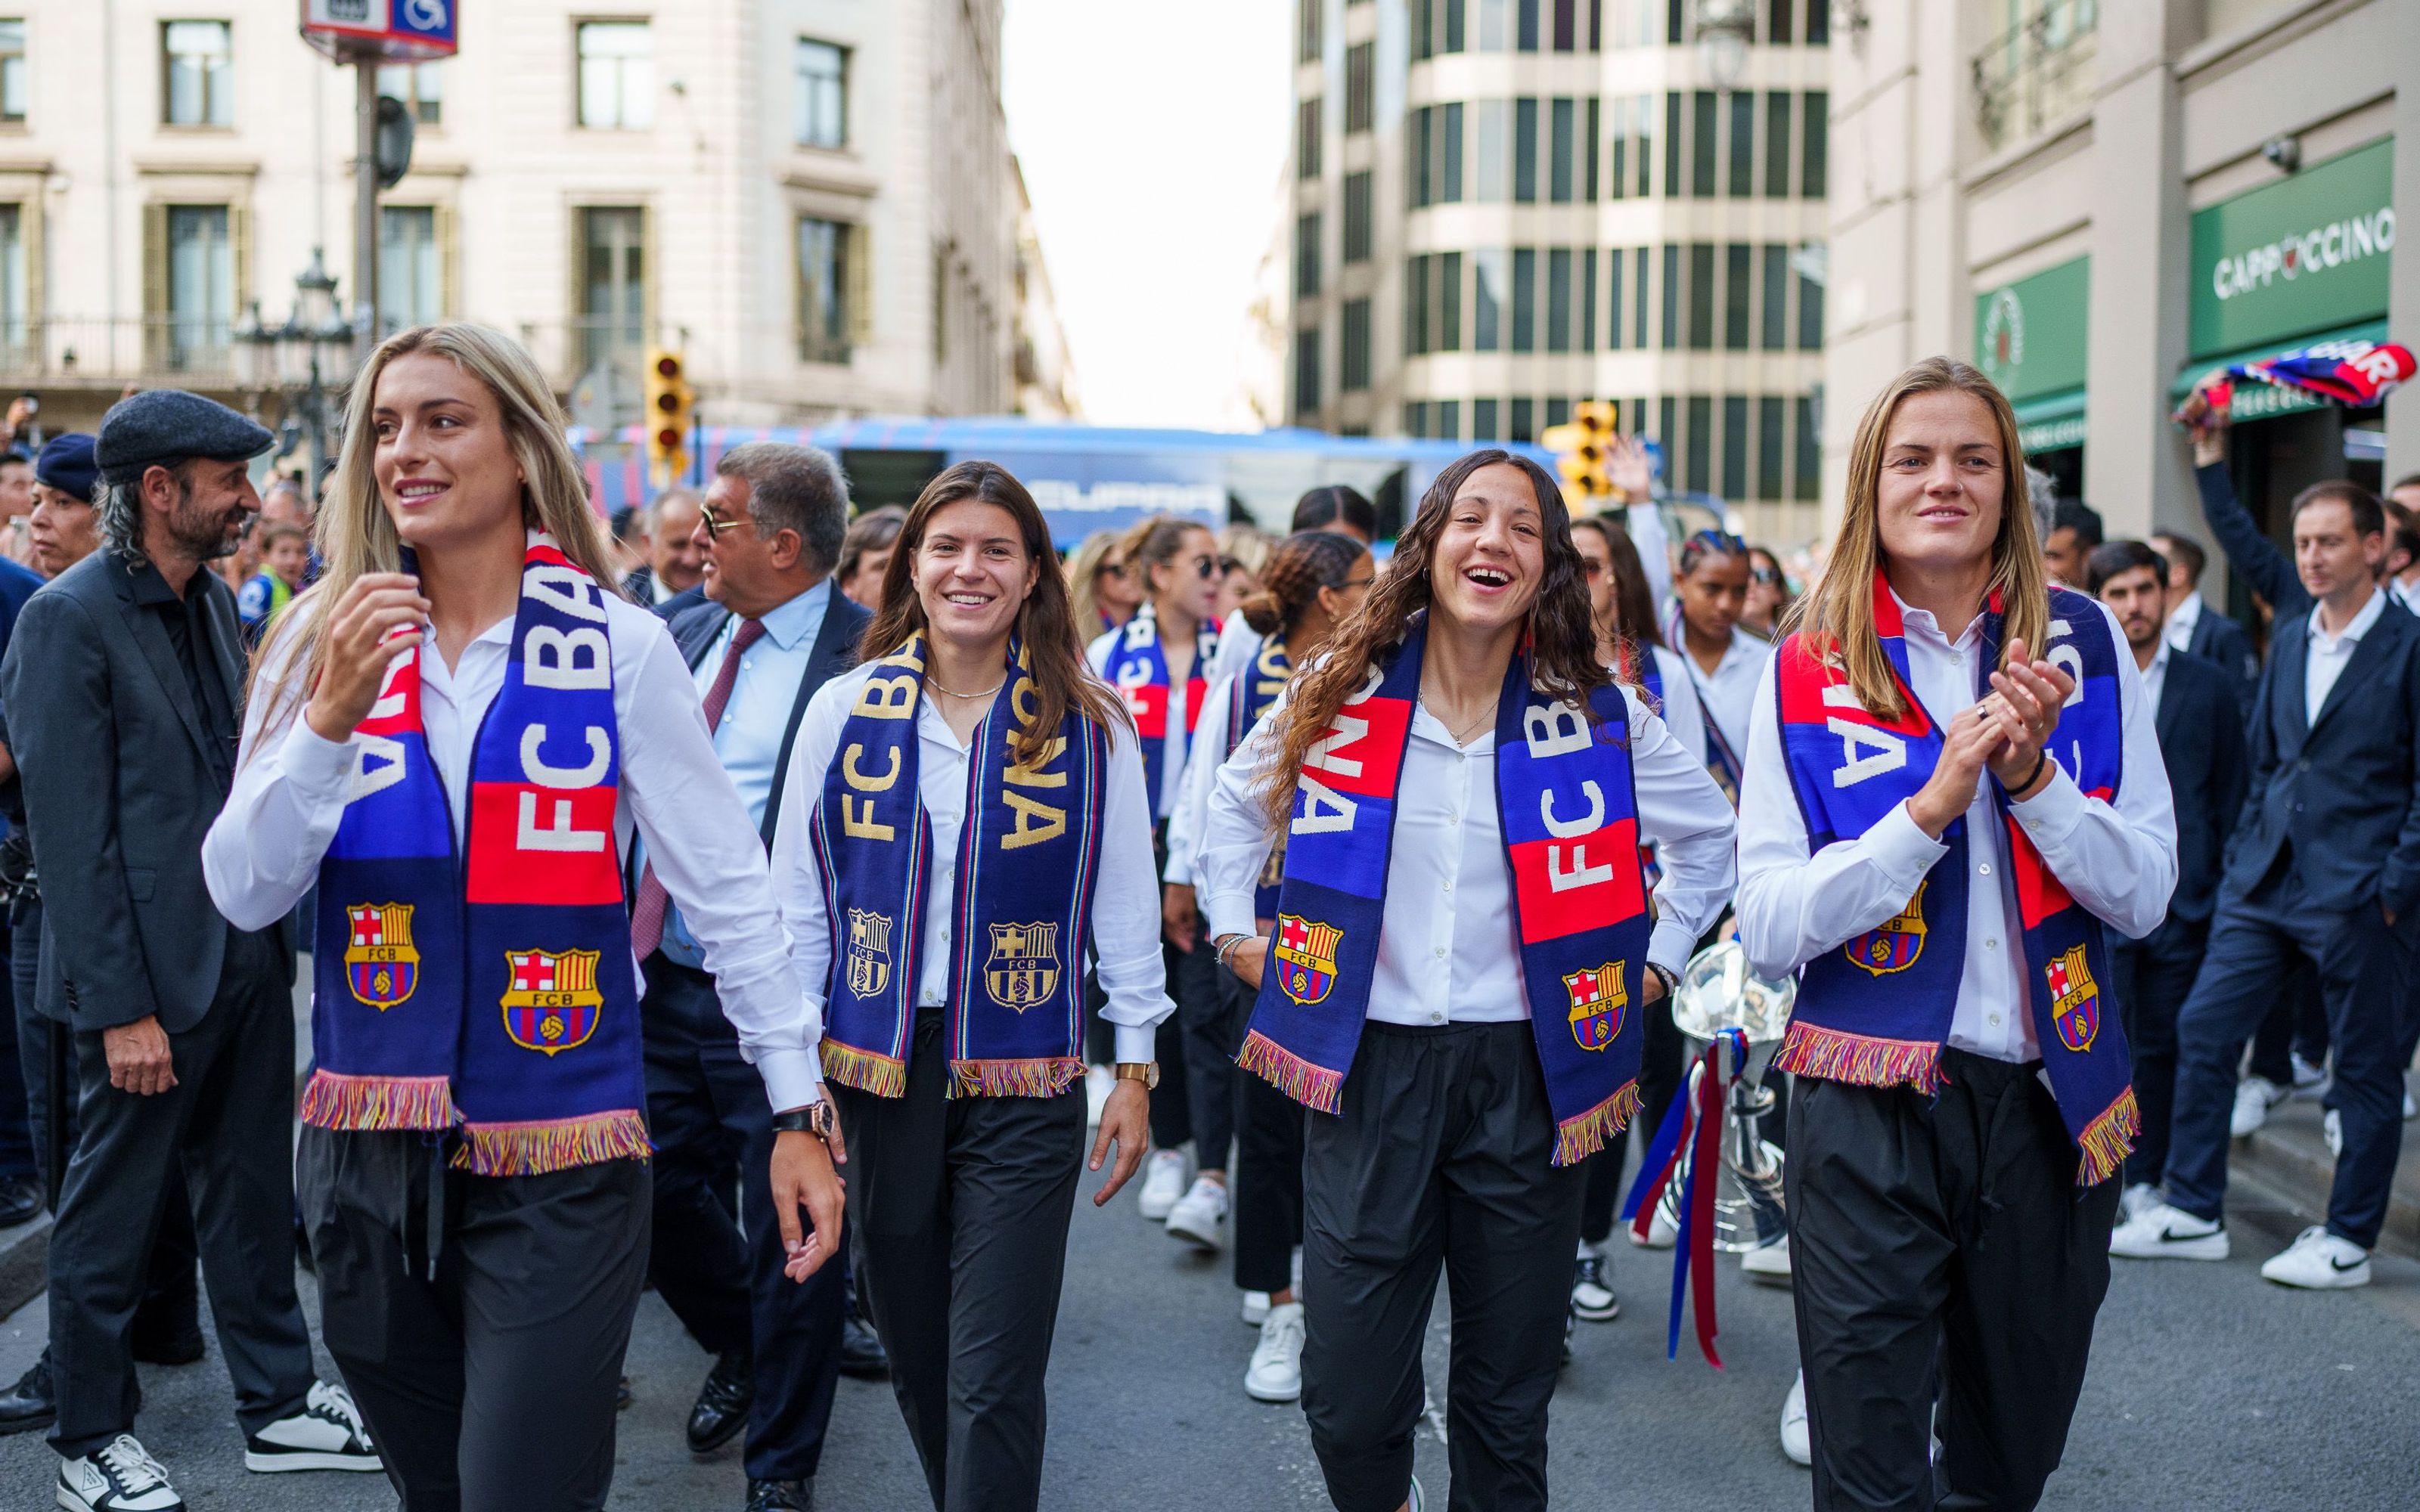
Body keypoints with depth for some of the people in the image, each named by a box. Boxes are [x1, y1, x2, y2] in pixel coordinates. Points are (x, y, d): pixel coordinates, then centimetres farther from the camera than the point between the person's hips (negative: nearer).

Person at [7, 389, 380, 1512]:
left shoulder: (213, 602, 9)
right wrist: (121, 1008, -18)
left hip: (248, 955, 7)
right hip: (152, 976, -7)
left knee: (252, 1194, 16)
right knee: (112, 1211, 8)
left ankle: (277, 1403, 28)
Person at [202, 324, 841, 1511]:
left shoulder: (617, 647, -7)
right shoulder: (324, 639, 1)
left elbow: (727, 890, -3)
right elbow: (244, 894, -3)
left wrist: (798, 1109, -5)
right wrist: (332, 717, -18)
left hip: (561, 1166, -3)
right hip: (364, 1151, 4)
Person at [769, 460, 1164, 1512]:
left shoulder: (1089, 727, -1)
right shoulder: (844, 711, 2)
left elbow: (1125, 905, 3)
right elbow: (797, 901, 5)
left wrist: (1135, 1070, 2)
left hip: (1025, 1077, -2)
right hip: (878, 1064, 2)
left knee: (995, 1382, -4)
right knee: (915, 1355, 15)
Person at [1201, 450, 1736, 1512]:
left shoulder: (1597, 716, 0)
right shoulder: (1343, 694, 1)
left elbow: (1710, 834, 16)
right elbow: (1237, 800, 19)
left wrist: (1656, 961, 10)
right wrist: (1235, 930, 11)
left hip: (1526, 1075, 0)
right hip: (1368, 1065, 0)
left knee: (1507, 1401, 10)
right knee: (1347, 1401, 1)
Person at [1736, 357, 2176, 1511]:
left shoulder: (2084, 644, 3)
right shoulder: (1809, 672, -2)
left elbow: (2147, 893, -1)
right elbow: (1766, 929, -10)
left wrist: (2034, 776, -16)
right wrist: (1932, 805, -20)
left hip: (2052, 1100, 3)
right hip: (1872, 1106, -2)